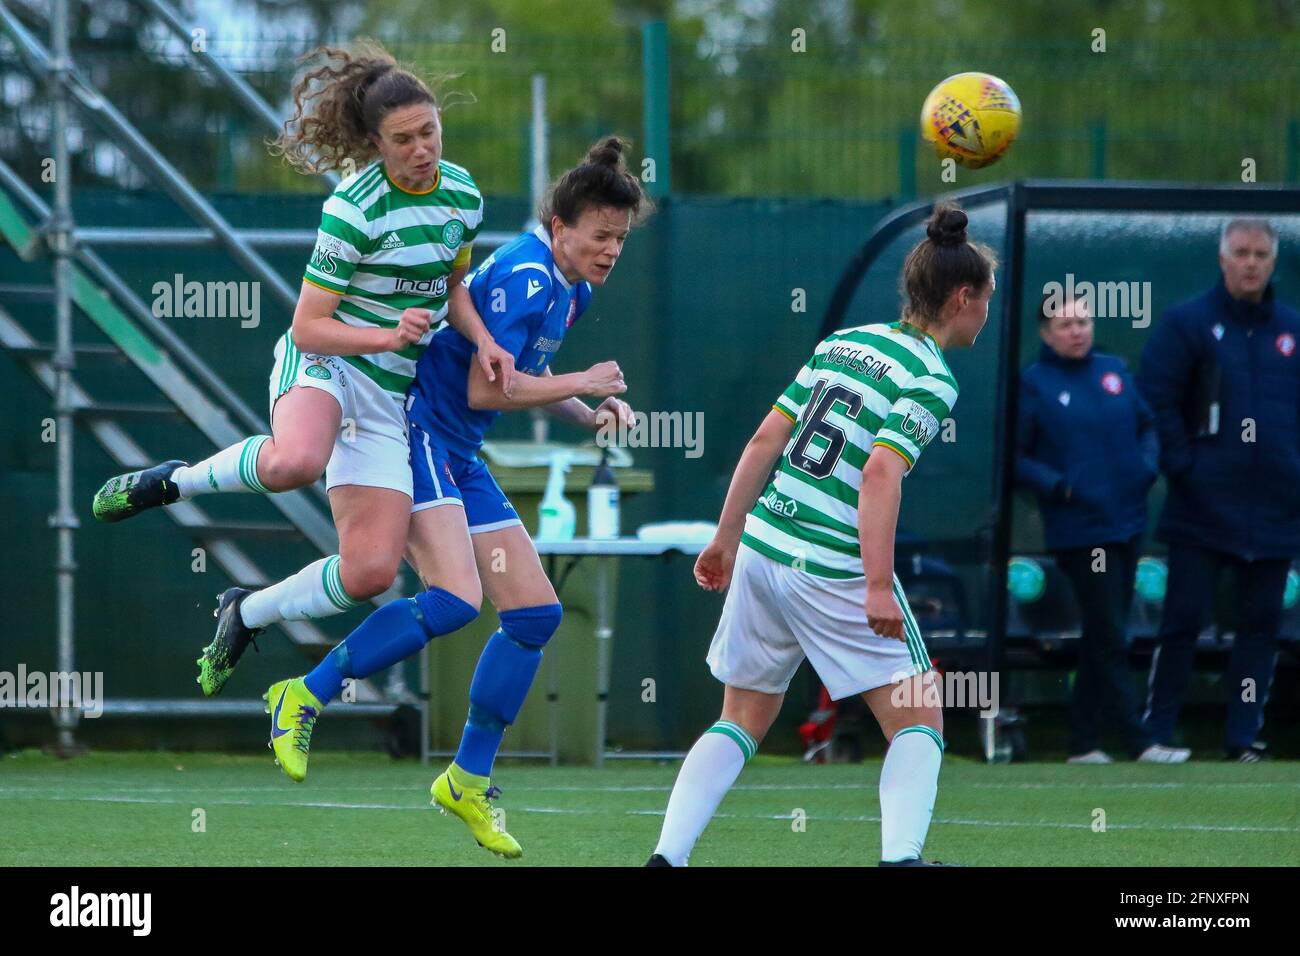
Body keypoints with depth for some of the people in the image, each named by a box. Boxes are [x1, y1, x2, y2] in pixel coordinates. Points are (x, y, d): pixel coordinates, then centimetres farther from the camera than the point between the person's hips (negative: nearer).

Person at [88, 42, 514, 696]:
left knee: (371, 573, -7)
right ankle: (173, 482, -13)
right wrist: (386, 336, -28)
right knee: (296, 462, -43)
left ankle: (246, 613, 21)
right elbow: (308, 326, -14)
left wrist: (481, 338, 2)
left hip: (387, 395, 6)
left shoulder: (462, 193, 4)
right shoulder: (354, 209, -17)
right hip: (322, 364, -6)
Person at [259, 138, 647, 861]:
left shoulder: (571, 289, 12)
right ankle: (305, 697, -12)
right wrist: (583, 385, -12)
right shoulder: (525, 274, -18)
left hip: (459, 457, 10)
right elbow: (485, 389, -22)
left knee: (537, 612, 5)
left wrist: (590, 416, 9)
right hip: (415, 429, -10)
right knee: (455, 597, -27)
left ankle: (469, 781, 14)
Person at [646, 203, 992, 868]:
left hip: (760, 552, 7)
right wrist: (878, 586, -24)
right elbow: (881, 473, -21)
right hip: (834, 570, -7)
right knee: (918, 722, 4)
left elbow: (765, 440, 11)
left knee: (742, 721, 18)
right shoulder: (930, 378, -8)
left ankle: (666, 856, 7)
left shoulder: (842, 342, 12)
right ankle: (900, 857, -14)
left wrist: (725, 539, 17)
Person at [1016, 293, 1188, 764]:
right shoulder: (1034, 384, -4)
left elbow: (1147, 425, 20)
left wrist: (1148, 462, 0)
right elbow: (1015, 458, -4)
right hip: (1078, 528, -6)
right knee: (1110, 640, -7)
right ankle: (1140, 743, -7)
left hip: (1127, 524, 6)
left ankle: (1083, 742, 16)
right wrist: (1058, 486, -17)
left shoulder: (1114, 371, 10)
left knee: (1103, 636, 9)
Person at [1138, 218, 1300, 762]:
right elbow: (1155, 400, -5)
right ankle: (1158, 733, 3)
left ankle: (1244, 736, 12)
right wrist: (1181, 466, -11)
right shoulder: (1187, 324, -1)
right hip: (1202, 508, -4)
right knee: (1183, 620, -3)